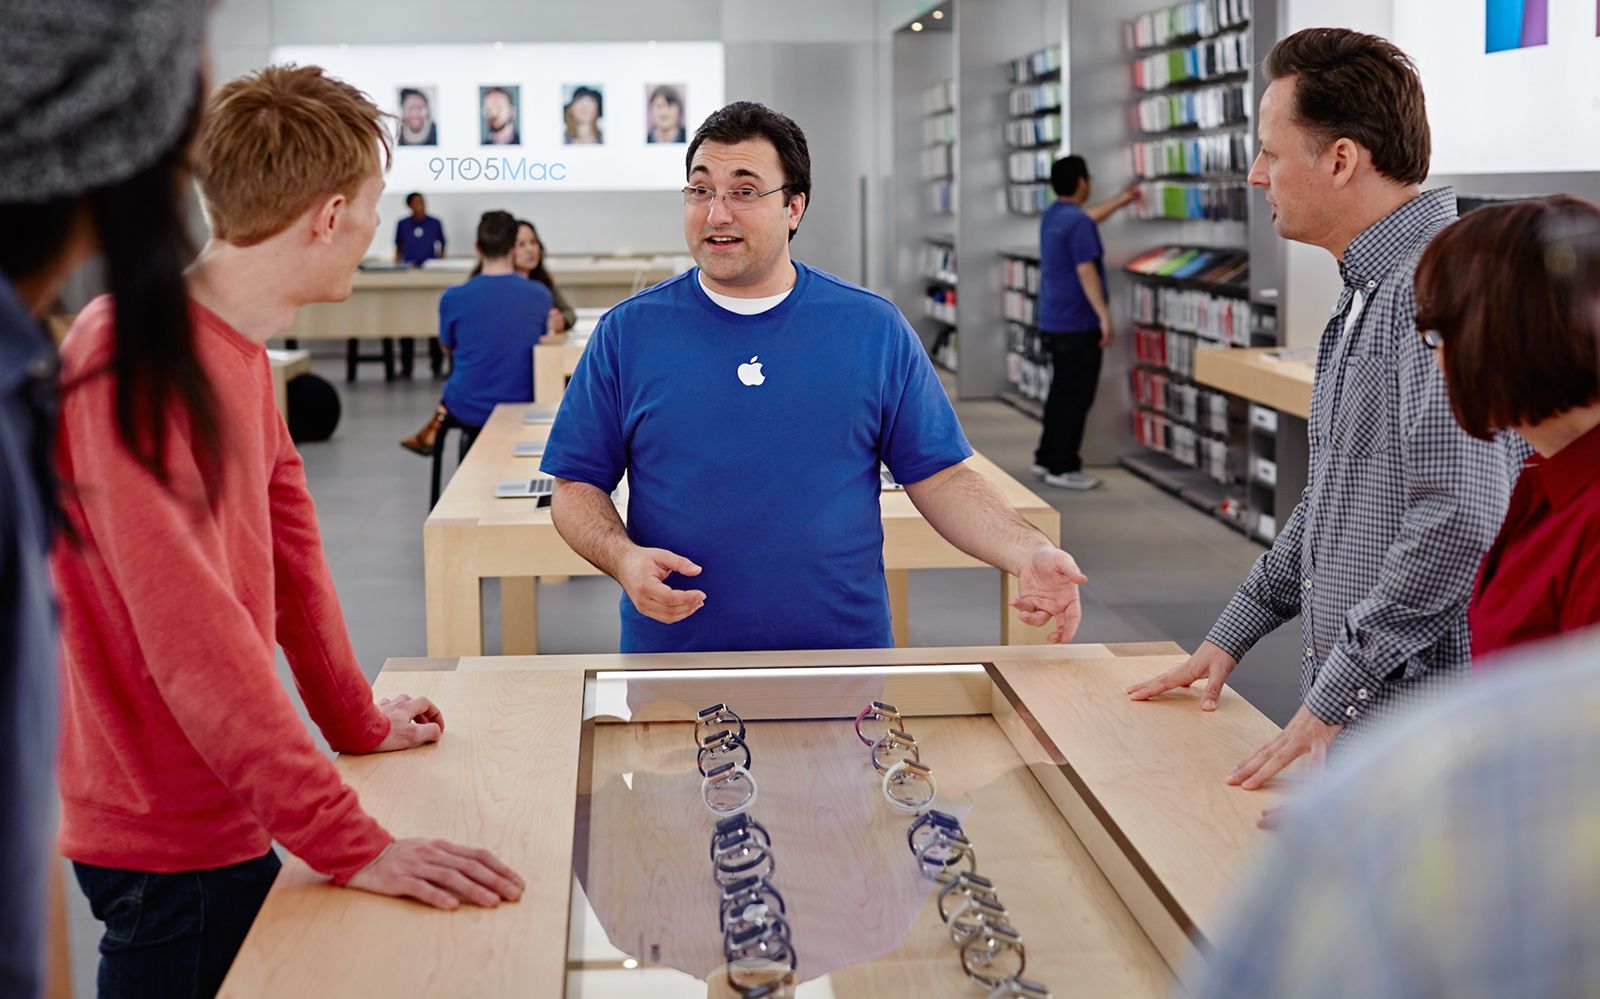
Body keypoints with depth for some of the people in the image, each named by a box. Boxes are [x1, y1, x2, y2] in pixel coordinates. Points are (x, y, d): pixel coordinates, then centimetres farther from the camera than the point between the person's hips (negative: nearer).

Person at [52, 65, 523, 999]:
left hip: (230, 822, 9)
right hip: (173, 847, -9)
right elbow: (190, 630, -30)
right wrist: (352, 841, -30)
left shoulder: (238, 347, 6)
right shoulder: (131, 357, -25)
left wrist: (358, 724, 21)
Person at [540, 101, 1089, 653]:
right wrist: (623, 558, -15)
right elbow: (577, 486, 4)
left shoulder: (874, 328, 2)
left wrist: (1030, 554, -13)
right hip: (673, 653, 0)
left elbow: (940, 478, 3)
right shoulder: (627, 333, 2)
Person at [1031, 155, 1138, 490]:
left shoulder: (1053, 216, 13)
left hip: (1054, 322, 10)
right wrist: (1104, 317, -21)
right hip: (1077, 324, -10)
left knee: (1062, 392, 18)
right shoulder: (1077, 223, -18)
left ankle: (1047, 458, 23)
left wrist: (1121, 201, 44)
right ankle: (1062, 468, -1)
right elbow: (1086, 272, -22)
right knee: (1076, 397, -4)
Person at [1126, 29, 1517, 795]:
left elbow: (1458, 521, -28)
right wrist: (1233, 635, 22)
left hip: (1416, 714, -10)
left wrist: (1333, 694, -21)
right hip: (1349, 708, 10)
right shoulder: (1370, 287, 15)